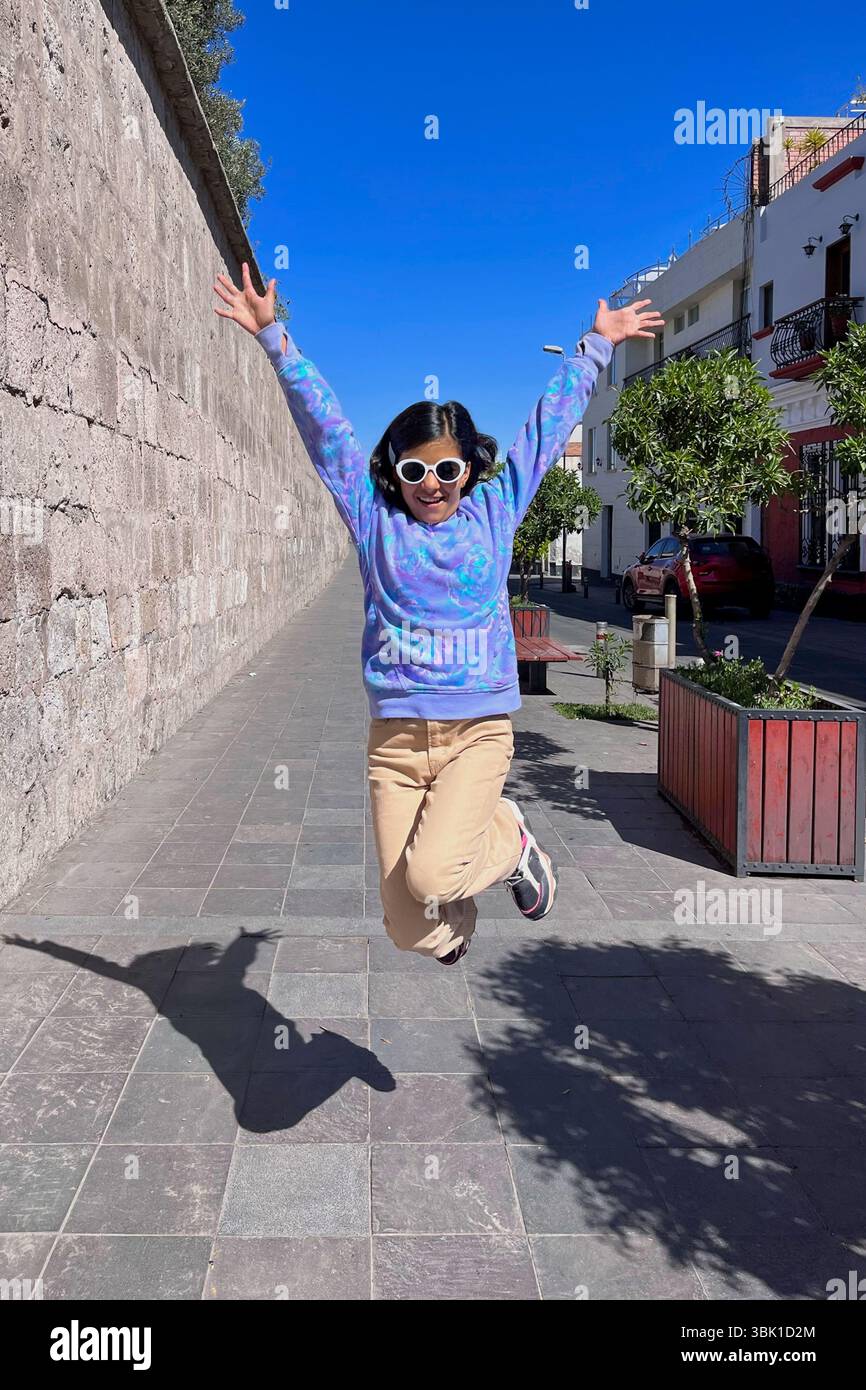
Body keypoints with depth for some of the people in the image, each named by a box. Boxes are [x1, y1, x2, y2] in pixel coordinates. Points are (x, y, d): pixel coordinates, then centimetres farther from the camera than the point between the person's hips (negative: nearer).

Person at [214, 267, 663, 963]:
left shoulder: (495, 509, 7)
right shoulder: (374, 517, 6)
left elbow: (551, 421, 14)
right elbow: (323, 426, 3)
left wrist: (597, 345, 21)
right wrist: (275, 339, -1)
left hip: (478, 730, -1)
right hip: (395, 739, 1)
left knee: (431, 875, -23)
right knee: (410, 928, 0)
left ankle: (508, 840, 11)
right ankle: (453, 923, 38)